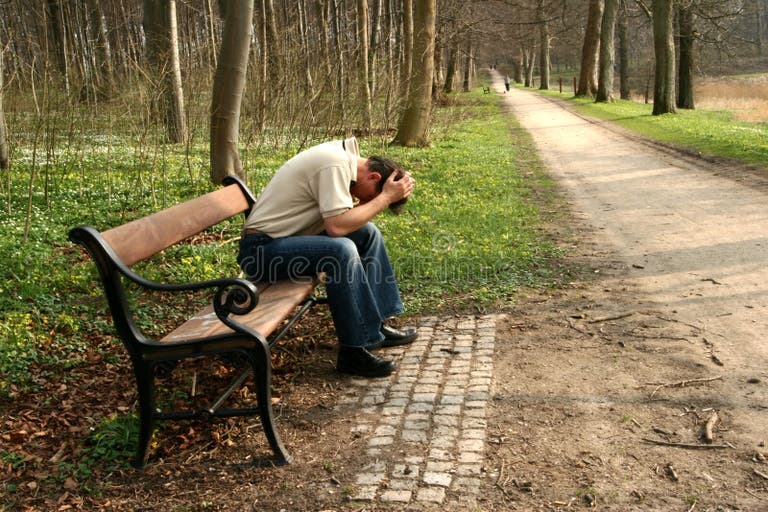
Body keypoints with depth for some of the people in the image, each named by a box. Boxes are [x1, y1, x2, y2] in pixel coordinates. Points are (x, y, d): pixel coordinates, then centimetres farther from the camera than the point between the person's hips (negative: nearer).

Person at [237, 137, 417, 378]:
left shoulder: (343, 152, 7)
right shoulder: (335, 165, -21)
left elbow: (350, 215, 8)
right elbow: (338, 226, -30)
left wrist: (387, 195, -5)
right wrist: (385, 197, -20)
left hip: (289, 236, 10)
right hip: (261, 247, -10)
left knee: (368, 233, 9)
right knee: (341, 250, -32)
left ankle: (377, 324, 10)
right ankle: (353, 351, -22)